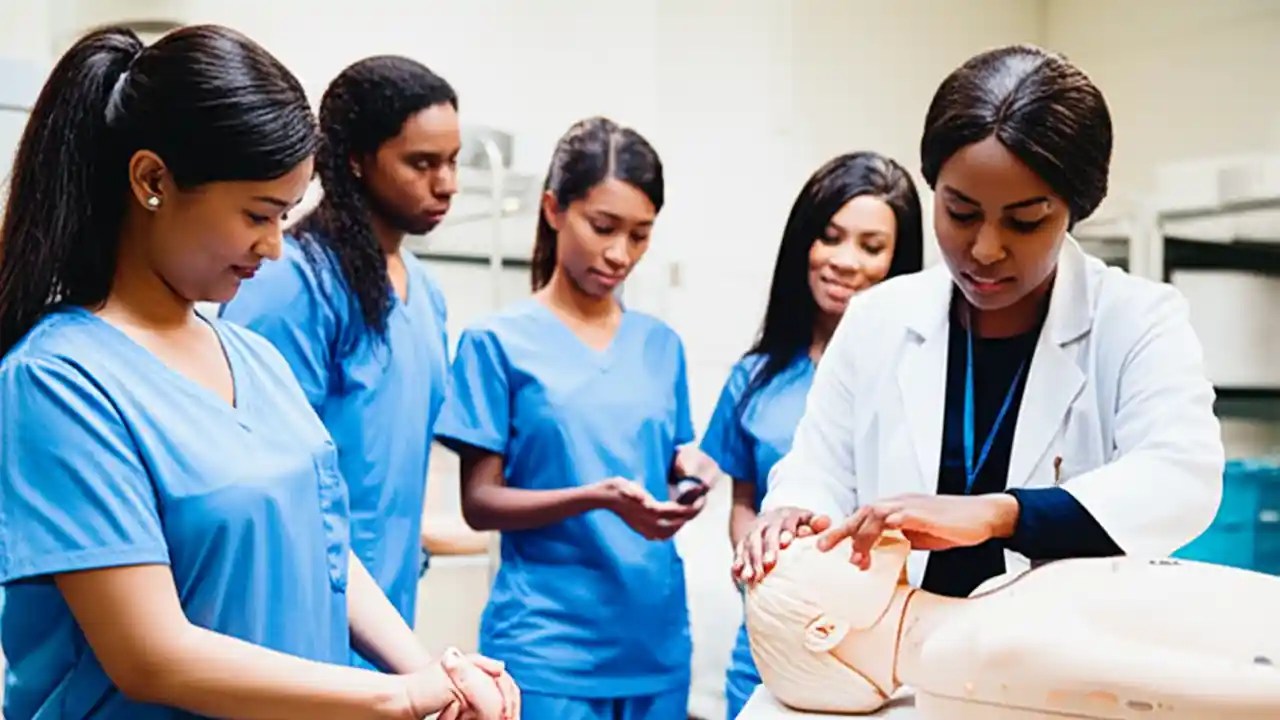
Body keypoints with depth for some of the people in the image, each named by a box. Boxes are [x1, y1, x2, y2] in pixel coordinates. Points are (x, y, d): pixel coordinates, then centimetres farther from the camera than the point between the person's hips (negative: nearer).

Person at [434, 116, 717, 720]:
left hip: (657, 636, 5)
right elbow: (480, 502, -7)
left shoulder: (660, 344, 9)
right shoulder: (498, 341, -4)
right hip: (547, 643, -4)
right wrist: (597, 498, -22)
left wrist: (689, 468, -7)